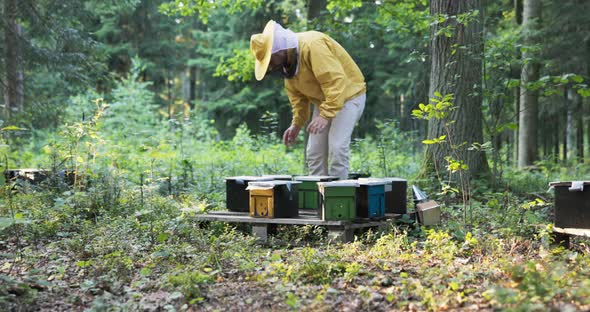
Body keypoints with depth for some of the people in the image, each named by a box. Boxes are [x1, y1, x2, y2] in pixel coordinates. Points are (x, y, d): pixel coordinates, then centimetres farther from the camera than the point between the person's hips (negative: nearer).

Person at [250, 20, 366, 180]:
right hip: (323, 100, 8)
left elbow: (336, 81, -34)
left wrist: (325, 115, -38)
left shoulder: (312, 46, -29)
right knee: (314, 151, 3)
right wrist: (296, 124, -1)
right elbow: (297, 94, 8)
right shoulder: (287, 61, -1)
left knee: (337, 147, -18)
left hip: (347, 94, -8)